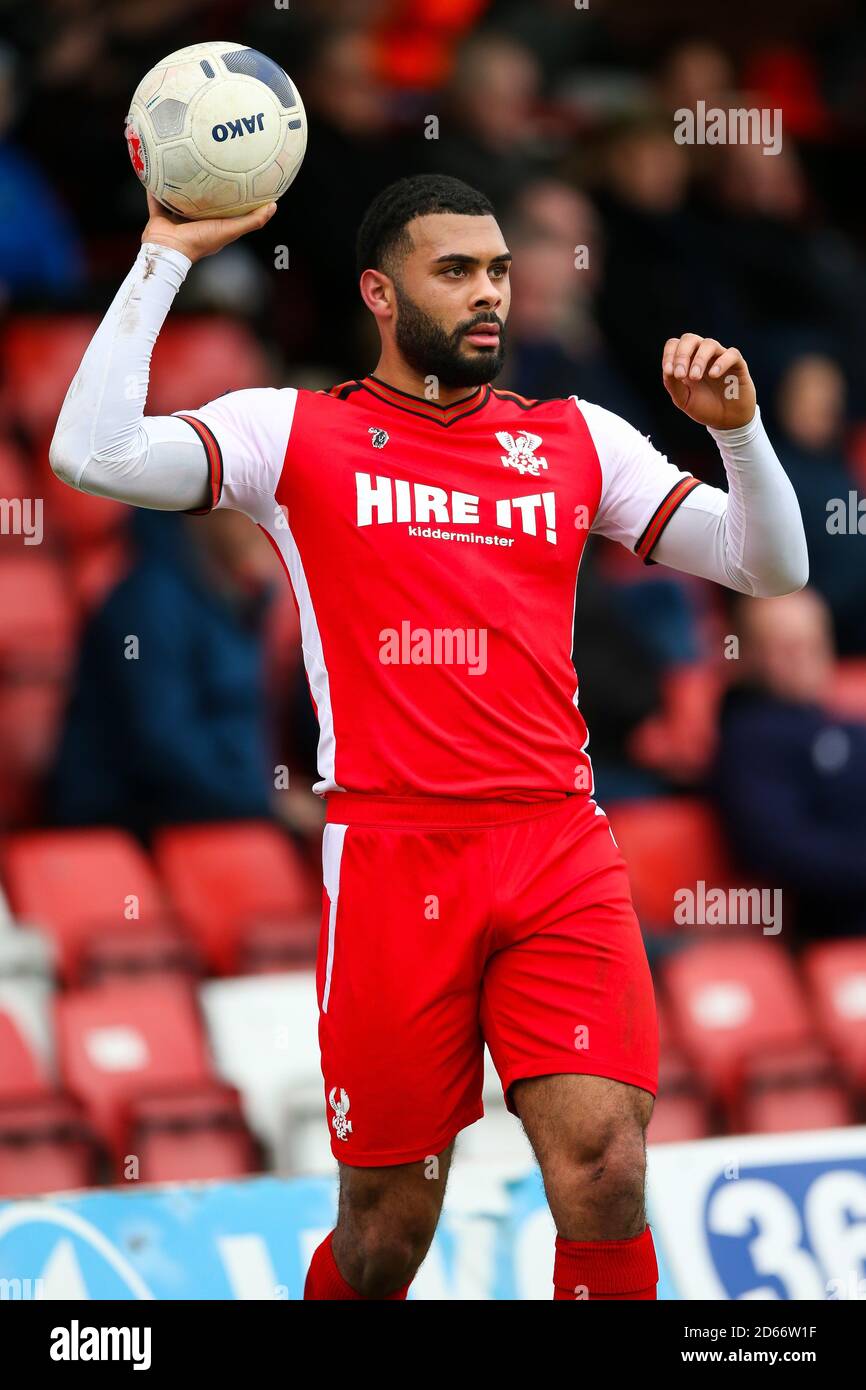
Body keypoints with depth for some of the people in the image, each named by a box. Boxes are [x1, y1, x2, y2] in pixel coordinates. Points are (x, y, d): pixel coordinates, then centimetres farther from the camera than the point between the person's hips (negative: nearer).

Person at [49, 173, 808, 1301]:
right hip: (392, 858, -2)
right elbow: (93, 453, -7)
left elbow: (771, 567, 14)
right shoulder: (296, 433, 7)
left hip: (561, 852, 2)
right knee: (386, 1235, 3)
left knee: (605, 1180, -12)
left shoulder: (578, 439, 15)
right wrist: (168, 258, -7)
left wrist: (738, 430, -3)